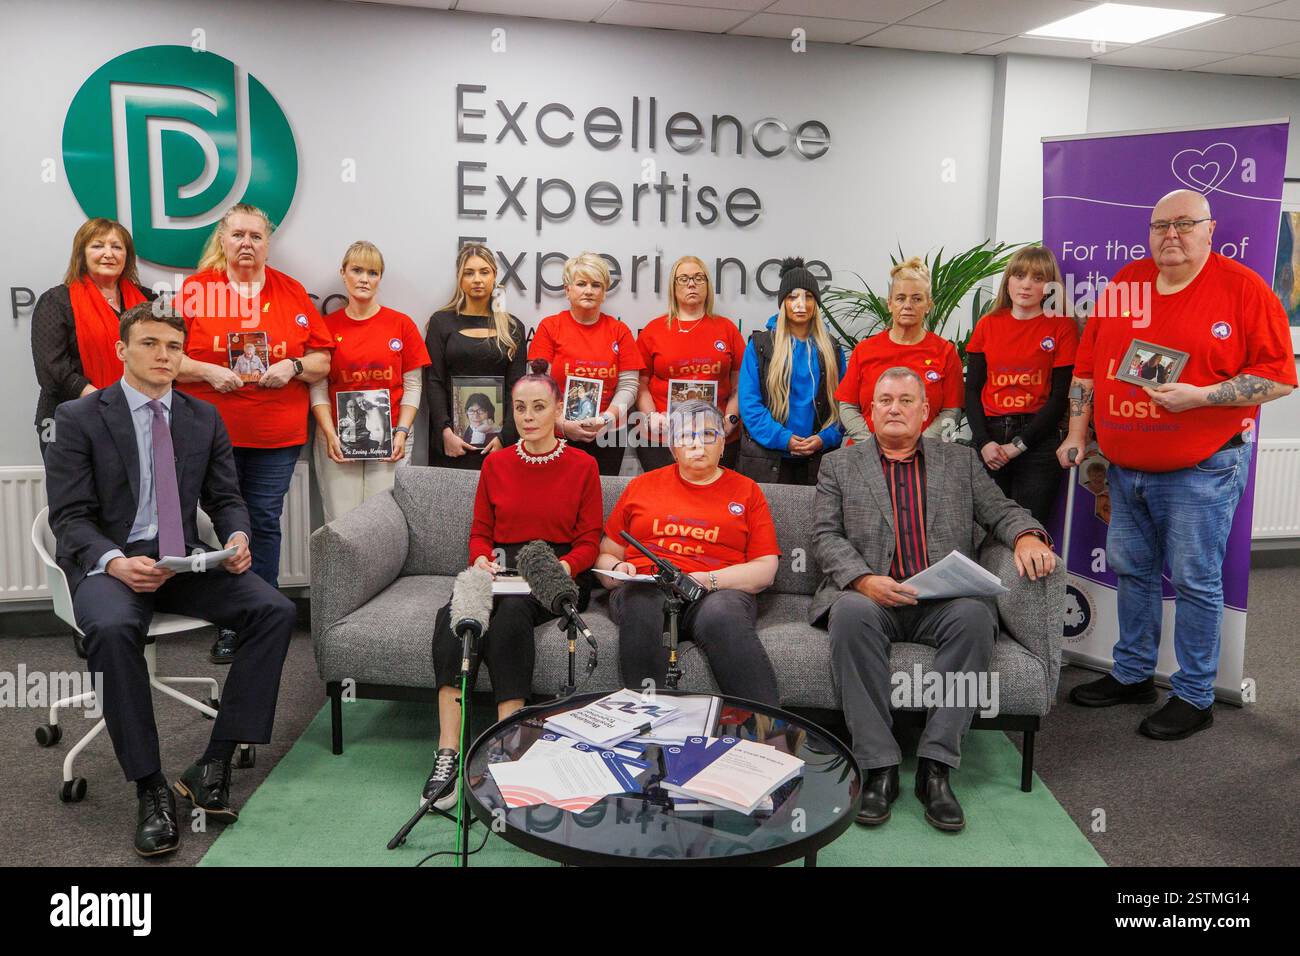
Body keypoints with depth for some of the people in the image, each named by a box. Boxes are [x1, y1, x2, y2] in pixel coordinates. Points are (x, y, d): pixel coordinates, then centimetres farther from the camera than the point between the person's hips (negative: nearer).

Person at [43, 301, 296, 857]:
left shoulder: (204, 418, 11)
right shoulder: (79, 418, -1)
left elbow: (225, 499, 13)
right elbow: (70, 517, -5)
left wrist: (237, 536, -11)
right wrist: (114, 562, -25)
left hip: (184, 560, 4)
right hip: (109, 560, -4)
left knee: (276, 611, -20)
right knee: (112, 627, -37)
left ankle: (213, 767, -14)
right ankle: (150, 788, -24)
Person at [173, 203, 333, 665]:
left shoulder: (292, 292, 8)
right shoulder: (196, 289, 3)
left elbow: (322, 360, 9)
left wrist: (294, 367, -11)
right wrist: (207, 371, -14)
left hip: (277, 435, 1)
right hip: (212, 432, -1)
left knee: (265, 523, 5)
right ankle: (229, 626, 16)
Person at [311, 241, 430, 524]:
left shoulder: (401, 324, 4)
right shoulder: (327, 326, 5)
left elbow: (413, 386, 4)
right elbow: (318, 389, 4)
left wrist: (402, 432, -7)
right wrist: (330, 434, -8)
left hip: (390, 441, 0)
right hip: (338, 440, 0)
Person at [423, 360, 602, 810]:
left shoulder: (582, 466, 5)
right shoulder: (496, 463, 13)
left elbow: (588, 541, 4)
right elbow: (480, 531, 16)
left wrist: (562, 568, -16)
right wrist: (481, 560, -6)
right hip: (501, 568, 3)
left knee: (511, 613, -36)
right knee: (453, 616, -31)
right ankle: (447, 755, -34)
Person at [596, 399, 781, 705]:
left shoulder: (746, 491, 18)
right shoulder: (642, 485, 23)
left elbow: (766, 568, 9)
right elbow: (606, 555, 24)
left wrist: (709, 579, -9)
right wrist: (617, 570, -1)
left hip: (719, 592, -1)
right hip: (645, 588, 1)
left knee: (722, 615, -37)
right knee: (641, 605, -37)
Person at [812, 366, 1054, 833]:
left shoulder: (961, 460, 21)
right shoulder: (840, 465, 15)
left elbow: (1001, 510, 17)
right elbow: (825, 536, 5)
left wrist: (1027, 537, -7)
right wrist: (864, 580, -14)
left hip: (946, 598, 1)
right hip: (870, 595, -1)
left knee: (975, 615, -32)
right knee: (851, 613, -35)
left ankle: (935, 767, -27)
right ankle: (878, 767, -29)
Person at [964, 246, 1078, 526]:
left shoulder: (1061, 326, 2)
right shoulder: (988, 324, 10)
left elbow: (1060, 396, -3)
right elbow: (972, 390, 8)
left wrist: (1019, 445, -9)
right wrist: (983, 442, -7)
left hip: (1038, 442, -2)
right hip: (988, 438, 3)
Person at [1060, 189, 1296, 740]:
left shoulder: (1243, 289, -6)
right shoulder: (1123, 285, 8)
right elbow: (1087, 366, 12)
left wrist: (1200, 396, -20)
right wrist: (1077, 434, 7)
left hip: (1201, 470, -5)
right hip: (1125, 467, 6)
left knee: (1194, 581, 1)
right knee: (1131, 571, 14)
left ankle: (1195, 697, 14)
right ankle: (1132, 675, 29)